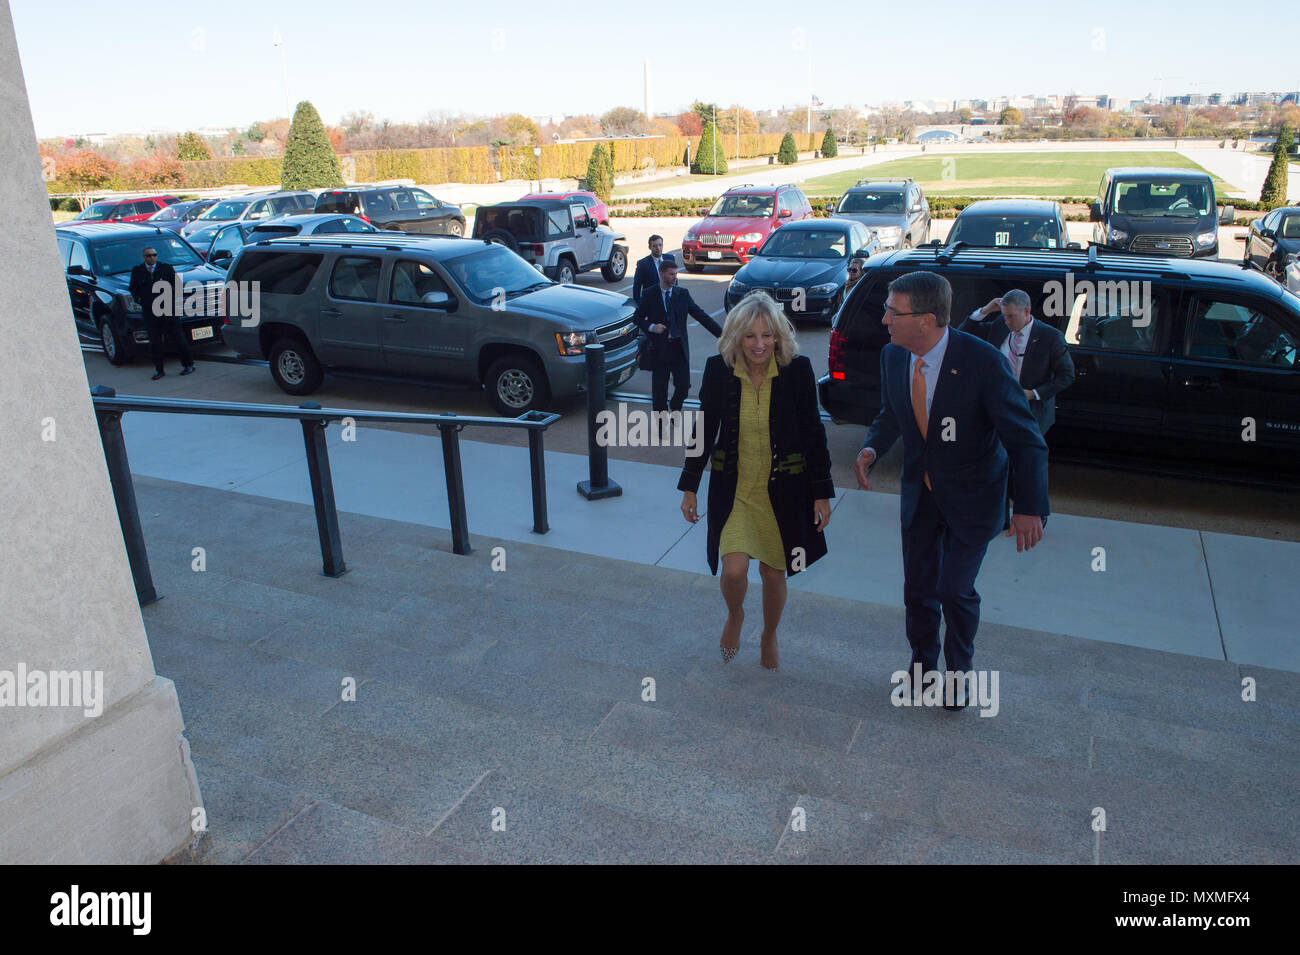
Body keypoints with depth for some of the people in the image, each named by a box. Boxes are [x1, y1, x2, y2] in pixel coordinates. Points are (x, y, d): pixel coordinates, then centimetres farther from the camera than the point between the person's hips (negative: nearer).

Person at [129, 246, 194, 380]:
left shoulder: (166, 268, 2)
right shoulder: (137, 271, 6)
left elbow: (177, 284, 6)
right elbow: (133, 288, 15)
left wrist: (173, 299, -6)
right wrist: (139, 299, 0)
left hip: (169, 310, -2)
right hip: (149, 312, 2)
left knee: (178, 337, 2)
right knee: (154, 342, 4)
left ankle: (188, 365, 13)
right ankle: (158, 370, 12)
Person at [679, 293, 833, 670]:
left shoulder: (798, 370, -11)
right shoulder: (718, 369, -9)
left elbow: (813, 434, -3)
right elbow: (705, 429, 2)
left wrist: (822, 493, -1)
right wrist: (689, 486, 4)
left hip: (783, 490, 0)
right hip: (733, 487, 0)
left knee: (774, 574, 12)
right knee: (734, 570, -12)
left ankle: (769, 637, 42)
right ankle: (735, 617, 25)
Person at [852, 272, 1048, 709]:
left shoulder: (983, 361, -26)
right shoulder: (892, 356, -10)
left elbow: (1025, 439, -21)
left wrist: (1029, 507, -30)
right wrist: (871, 448, -14)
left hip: (971, 495, -4)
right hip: (920, 490, 5)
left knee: (955, 589, -4)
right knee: (918, 587, 13)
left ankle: (960, 669, 27)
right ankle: (923, 661, 41)